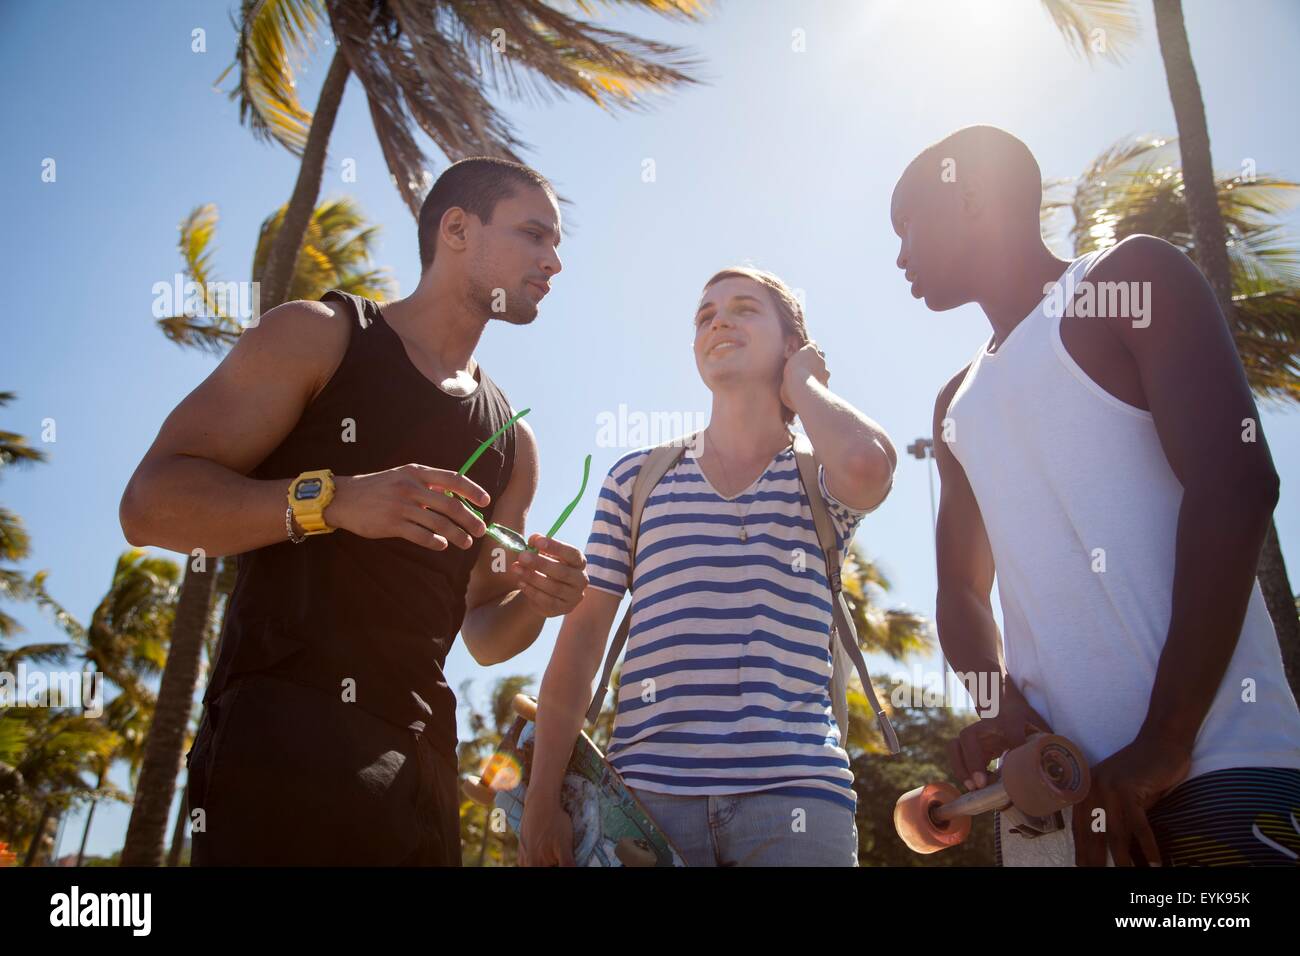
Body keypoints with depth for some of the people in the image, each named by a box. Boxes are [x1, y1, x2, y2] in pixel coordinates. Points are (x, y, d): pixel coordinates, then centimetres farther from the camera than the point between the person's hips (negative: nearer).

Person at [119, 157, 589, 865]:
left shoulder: (511, 441, 18)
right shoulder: (319, 336, 2)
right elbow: (150, 504, -6)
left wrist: (534, 603, -2)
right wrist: (331, 499, -21)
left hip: (420, 754, 6)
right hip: (283, 733, -5)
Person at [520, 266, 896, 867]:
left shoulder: (818, 482, 8)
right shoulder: (637, 478, 10)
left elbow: (866, 464, -19)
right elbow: (580, 643, 8)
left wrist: (800, 384, 2)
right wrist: (542, 799, 2)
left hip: (794, 791, -1)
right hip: (649, 788, 1)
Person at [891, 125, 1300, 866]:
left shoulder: (1132, 278, 2)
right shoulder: (960, 405, 22)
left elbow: (1234, 485, -10)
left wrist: (1165, 740, -15)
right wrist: (1003, 704, -3)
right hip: (1052, 773, 6)